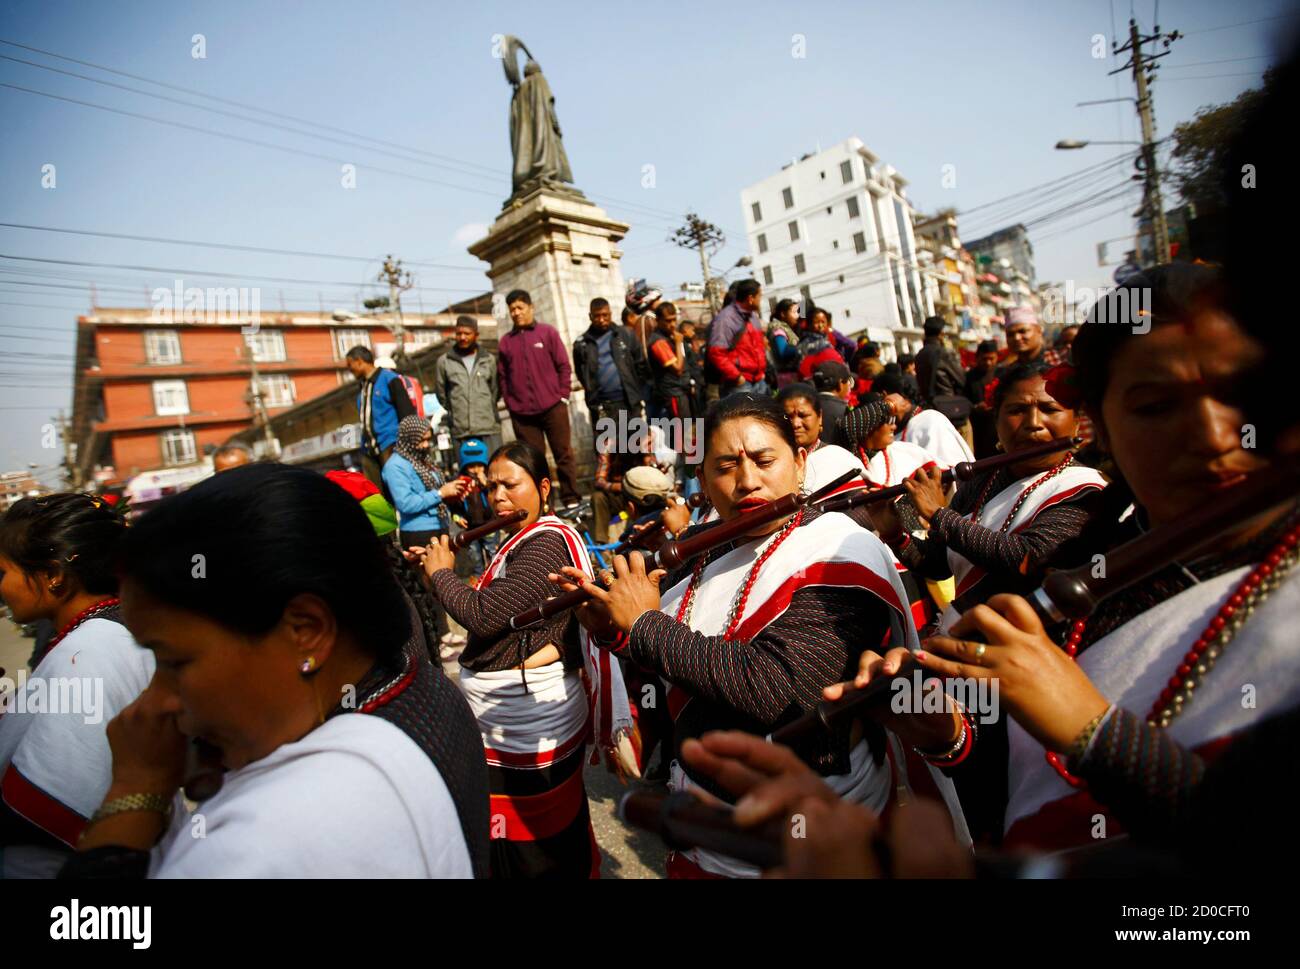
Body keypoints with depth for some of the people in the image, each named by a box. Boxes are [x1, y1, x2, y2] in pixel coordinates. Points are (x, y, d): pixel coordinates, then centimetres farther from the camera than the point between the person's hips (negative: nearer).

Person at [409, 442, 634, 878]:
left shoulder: (547, 542, -21)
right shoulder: (520, 541, 11)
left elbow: (483, 616, -27)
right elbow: (489, 607, 10)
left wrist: (441, 572, -11)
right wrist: (438, 573, 0)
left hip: (527, 734, -10)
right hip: (504, 727, 10)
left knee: (537, 857, 9)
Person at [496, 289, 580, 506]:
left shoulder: (548, 332, 6)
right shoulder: (505, 342, 11)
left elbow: (564, 366, 4)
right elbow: (502, 376, 12)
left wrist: (563, 396, -3)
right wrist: (511, 404, 4)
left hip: (553, 407, -1)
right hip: (521, 414, 2)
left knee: (564, 454, 2)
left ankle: (571, 500, 10)